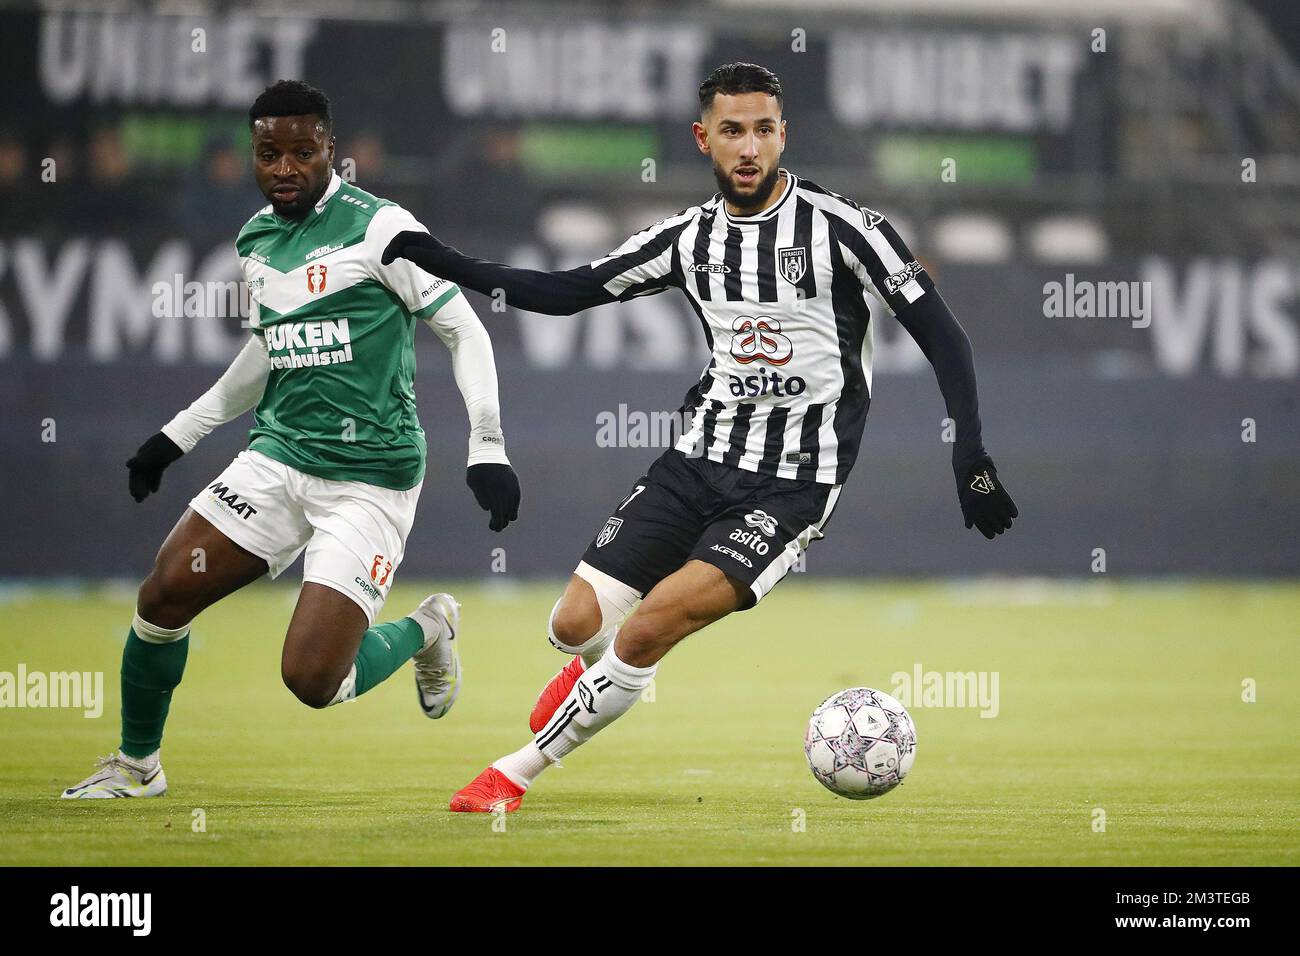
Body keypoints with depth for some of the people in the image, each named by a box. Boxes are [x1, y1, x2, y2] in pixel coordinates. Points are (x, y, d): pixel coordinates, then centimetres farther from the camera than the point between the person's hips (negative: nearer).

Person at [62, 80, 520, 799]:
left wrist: (487, 447, -14)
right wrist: (176, 436, 29)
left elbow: (463, 330, -6)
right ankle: (136, 763, 19)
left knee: (312, 679, -15)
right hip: (278, 458, 6)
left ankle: (424, 633, 17)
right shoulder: (256, 240, 10)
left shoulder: (380, 228, -11)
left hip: (370, 478, -6)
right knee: (163, 596, -5)